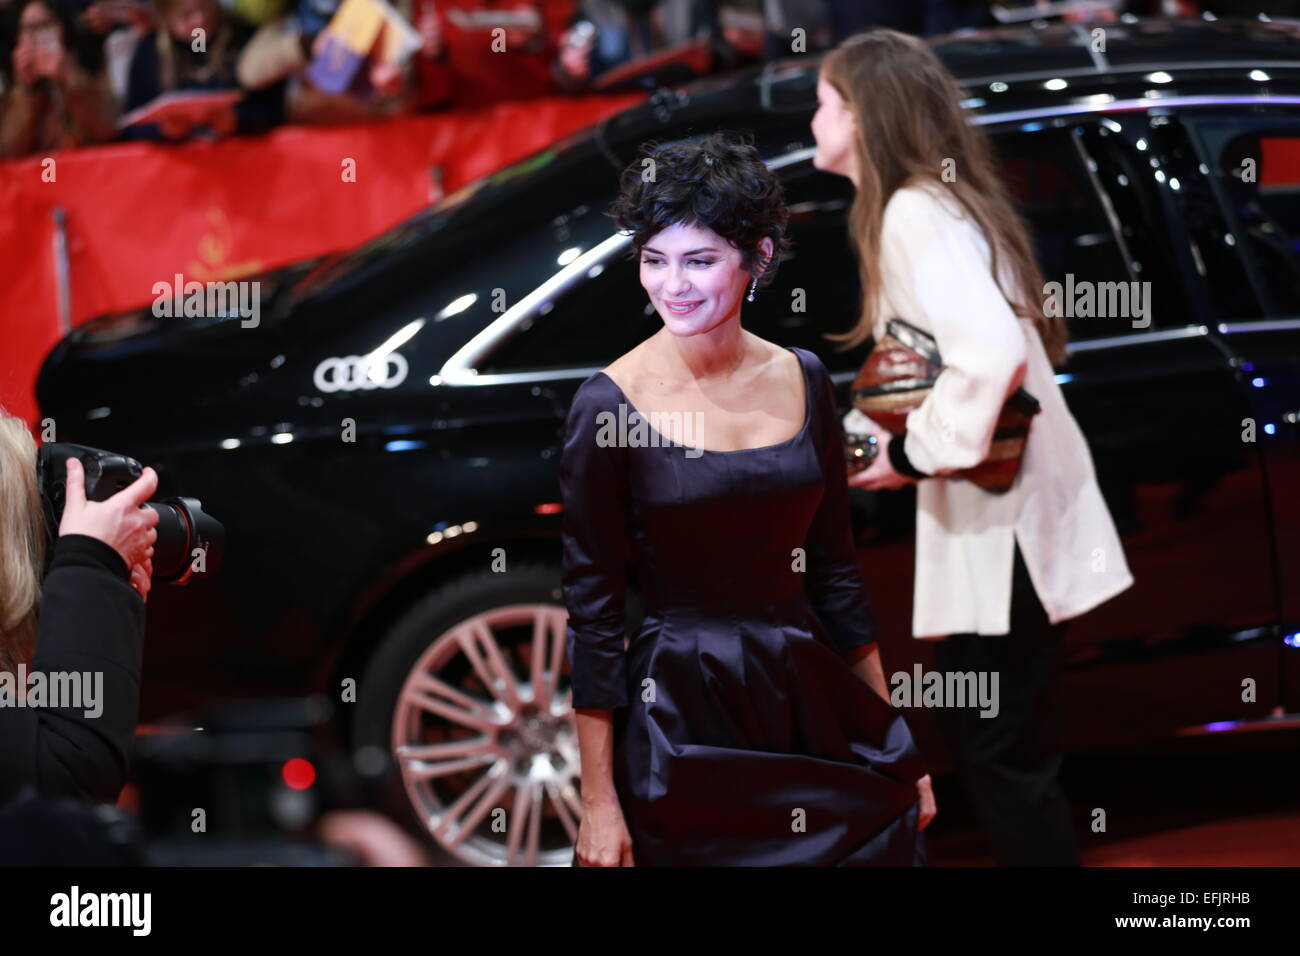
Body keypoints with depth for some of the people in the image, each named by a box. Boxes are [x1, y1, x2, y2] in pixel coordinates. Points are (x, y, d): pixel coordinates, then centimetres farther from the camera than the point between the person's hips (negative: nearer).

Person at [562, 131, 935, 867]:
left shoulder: (802, 379, 3)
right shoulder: (610, 403, -10)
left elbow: (836, 571, 10)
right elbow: (593, 611, -8)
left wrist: (895, 744, 10)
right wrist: (598, 803, -9)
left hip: (815, 703, 4)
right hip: (680, 722, -4)